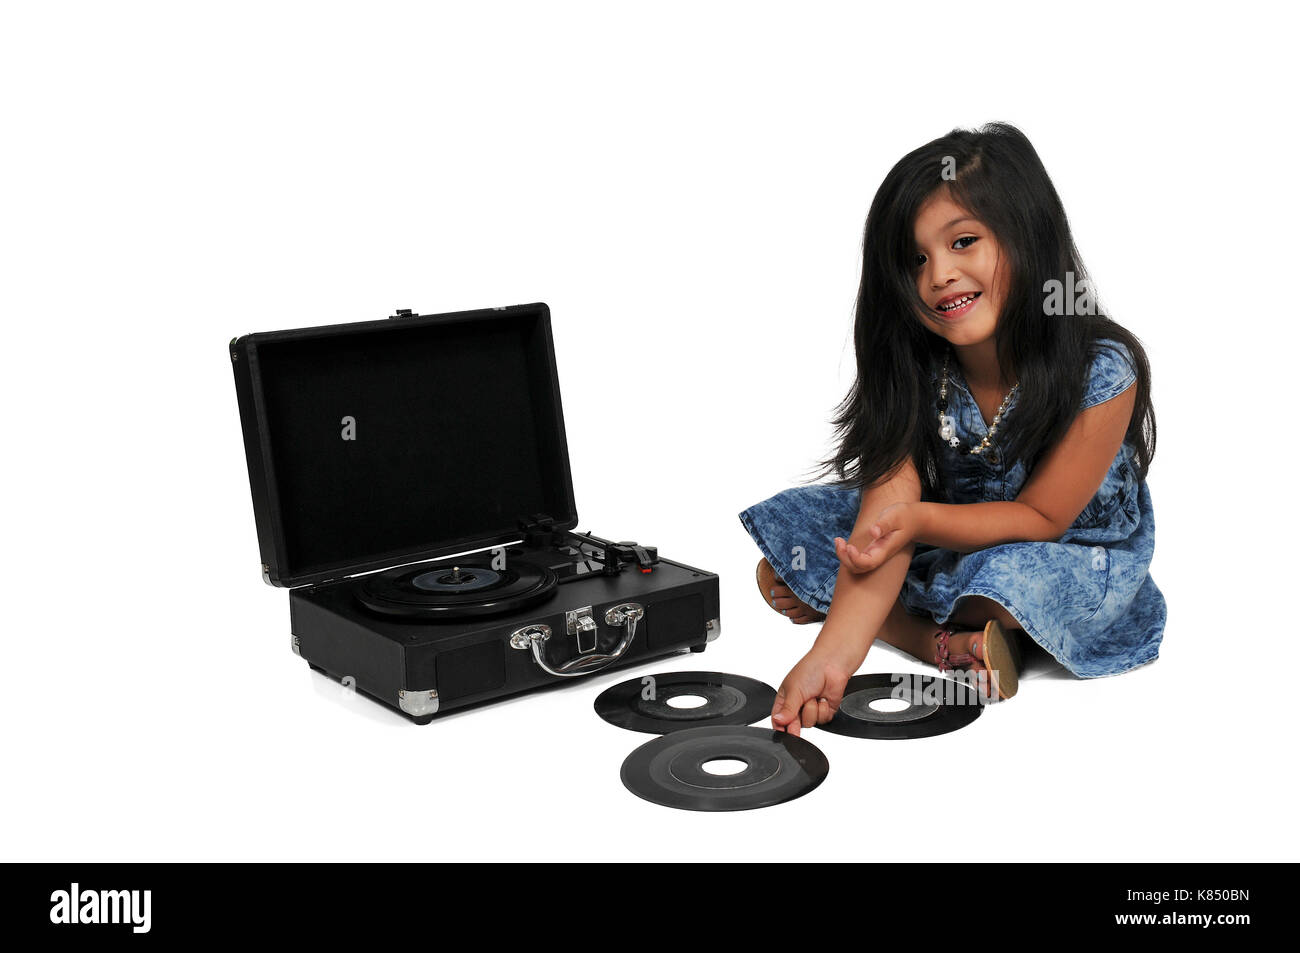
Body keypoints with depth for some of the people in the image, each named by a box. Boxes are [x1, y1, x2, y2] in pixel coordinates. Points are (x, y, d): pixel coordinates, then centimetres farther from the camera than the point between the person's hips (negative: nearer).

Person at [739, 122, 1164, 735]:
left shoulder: (1103, 372, -26)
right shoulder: (911, 374, -17)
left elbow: (1040, 517, -20)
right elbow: (885, 515, -26)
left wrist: (919, 520, -37)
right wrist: (836, 650, -40)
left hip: (1076, 555, -4)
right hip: (950, 546, 5)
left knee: (1013, 576, -40)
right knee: (779, 569, -10)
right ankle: (952, 643, -21)